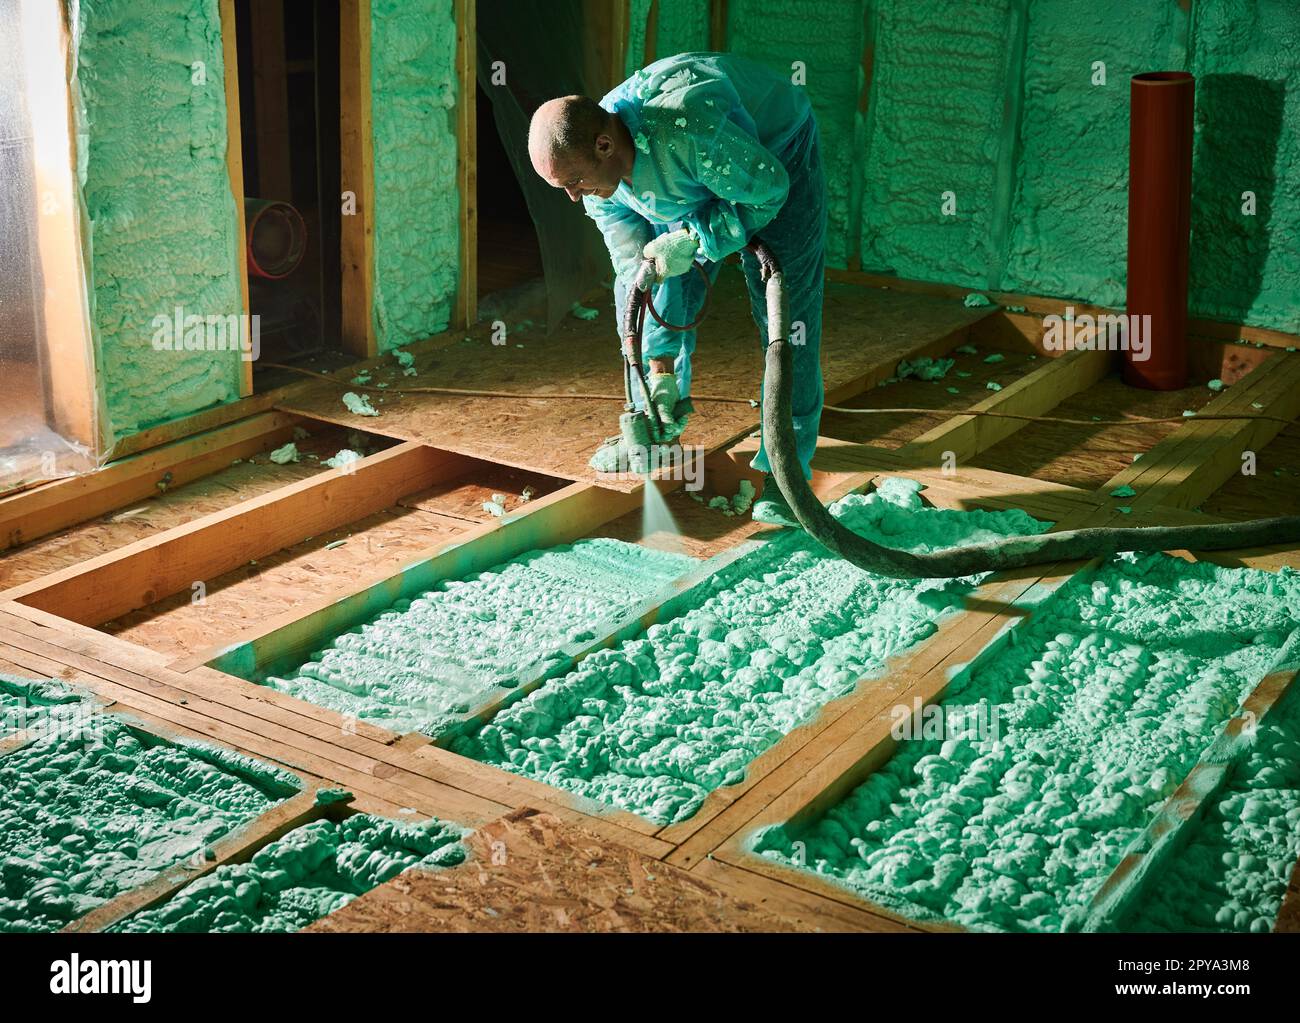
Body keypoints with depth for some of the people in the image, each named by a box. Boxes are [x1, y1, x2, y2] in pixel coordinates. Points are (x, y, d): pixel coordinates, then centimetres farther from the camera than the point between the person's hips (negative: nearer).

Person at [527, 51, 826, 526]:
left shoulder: (687, 130, -45)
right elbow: (638, 268, -15)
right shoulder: (595, 172, -22)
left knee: (783, 307, -14)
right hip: (695, 184, 6)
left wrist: (692, 241, -32)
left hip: (774, 156, -6)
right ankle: (656, 424, 18)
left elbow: (767, 189, -29)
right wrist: (661, 371, -19)